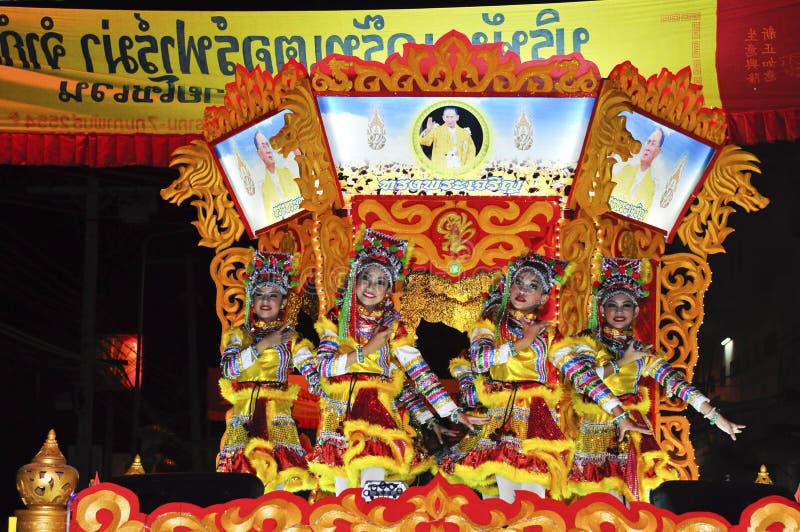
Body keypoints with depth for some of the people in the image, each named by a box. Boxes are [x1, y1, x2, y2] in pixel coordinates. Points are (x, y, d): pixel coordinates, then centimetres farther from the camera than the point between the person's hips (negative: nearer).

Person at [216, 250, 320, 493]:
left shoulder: (291, 339, 13)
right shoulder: (240, 335, 13)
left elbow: (317, 380, 4)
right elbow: (228, 368, -6)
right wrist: (264, 345, -8)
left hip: (278, 413, 0)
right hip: (245, 412, 0)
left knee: (282, 480, -15)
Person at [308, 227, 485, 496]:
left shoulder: (393, 325, 13)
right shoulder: (335, 318, 11)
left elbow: (420, 371, 6)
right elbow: (324, 367, -1)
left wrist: (453, 412, -2)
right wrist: (366, 350, -6)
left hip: (378, 403, 0)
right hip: (340, 403, 0)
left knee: (375, 460, -26)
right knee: (338, 465, -22)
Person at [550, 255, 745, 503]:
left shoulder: (640, 352, 11)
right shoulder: (589, 341, 1)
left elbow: (674, 381, -2)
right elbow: (584, 379, -18)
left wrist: (715, 416, -12)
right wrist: (621, 362, -14)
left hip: (633, 433, 4)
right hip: (596, 434, -4)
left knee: (639, 496, -2)